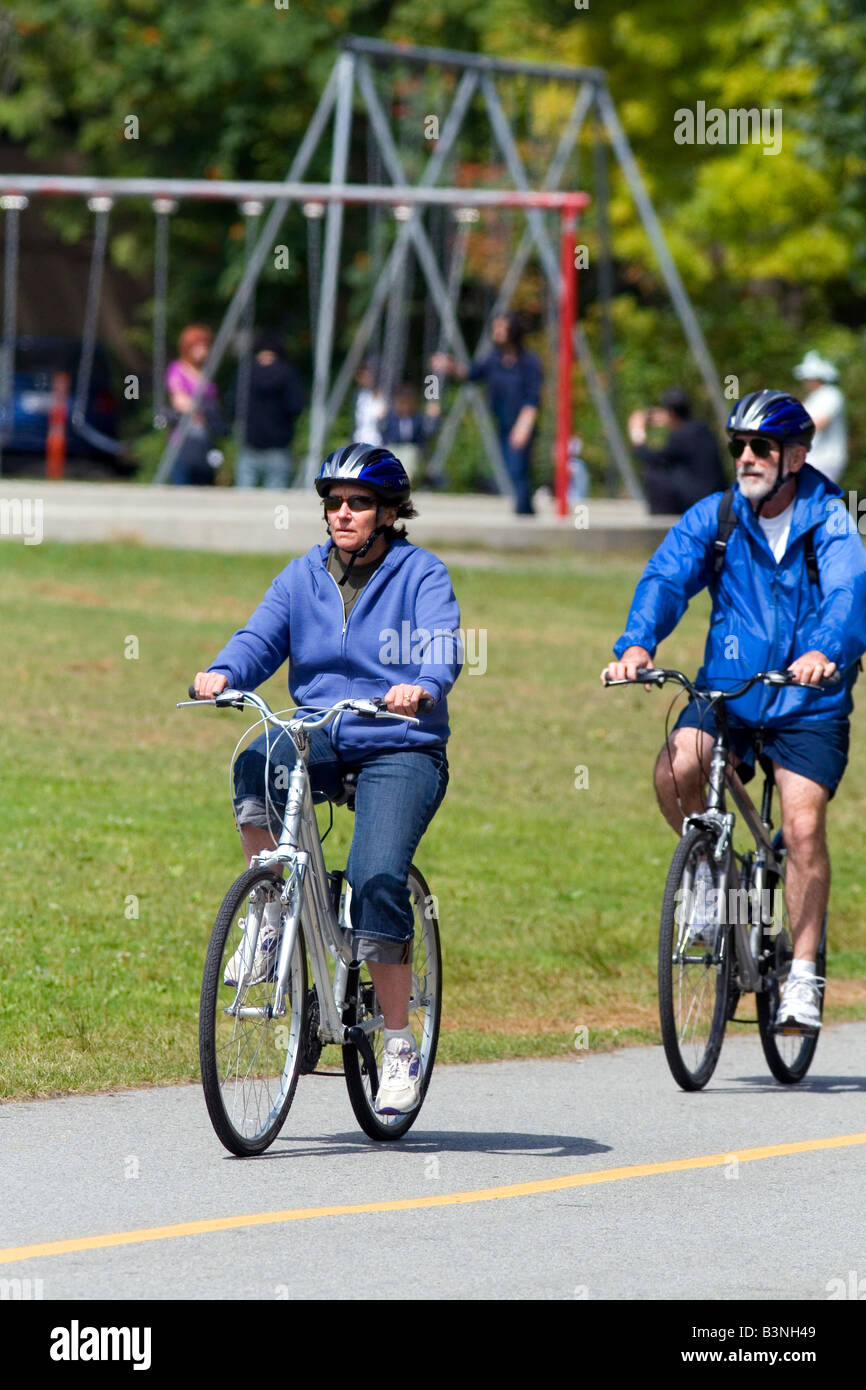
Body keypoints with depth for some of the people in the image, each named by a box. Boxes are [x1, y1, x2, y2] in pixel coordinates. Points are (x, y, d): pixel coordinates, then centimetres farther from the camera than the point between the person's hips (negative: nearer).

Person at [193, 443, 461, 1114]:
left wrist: (423, 687, -40)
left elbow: (443, 648, -17)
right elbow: (259, 640, -1)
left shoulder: (420, 574, -1)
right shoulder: (302, 577, 10)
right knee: (256, 768, -31)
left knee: (377, 876, -23)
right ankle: (271, 923, -15)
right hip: (320, 739, 4)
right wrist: (223, 673, -24)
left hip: (400, 749, -4)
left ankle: (400, 1046, -13)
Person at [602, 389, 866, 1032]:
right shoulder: (712, 518, 1)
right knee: (677, 768, -26)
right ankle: (711, 875, 3)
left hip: (807, 703, -2)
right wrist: (636, 644, -34)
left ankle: (804, 977, -2)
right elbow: (666, 578, -14)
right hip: (726, 690, 2)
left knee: (803, 826, -15)